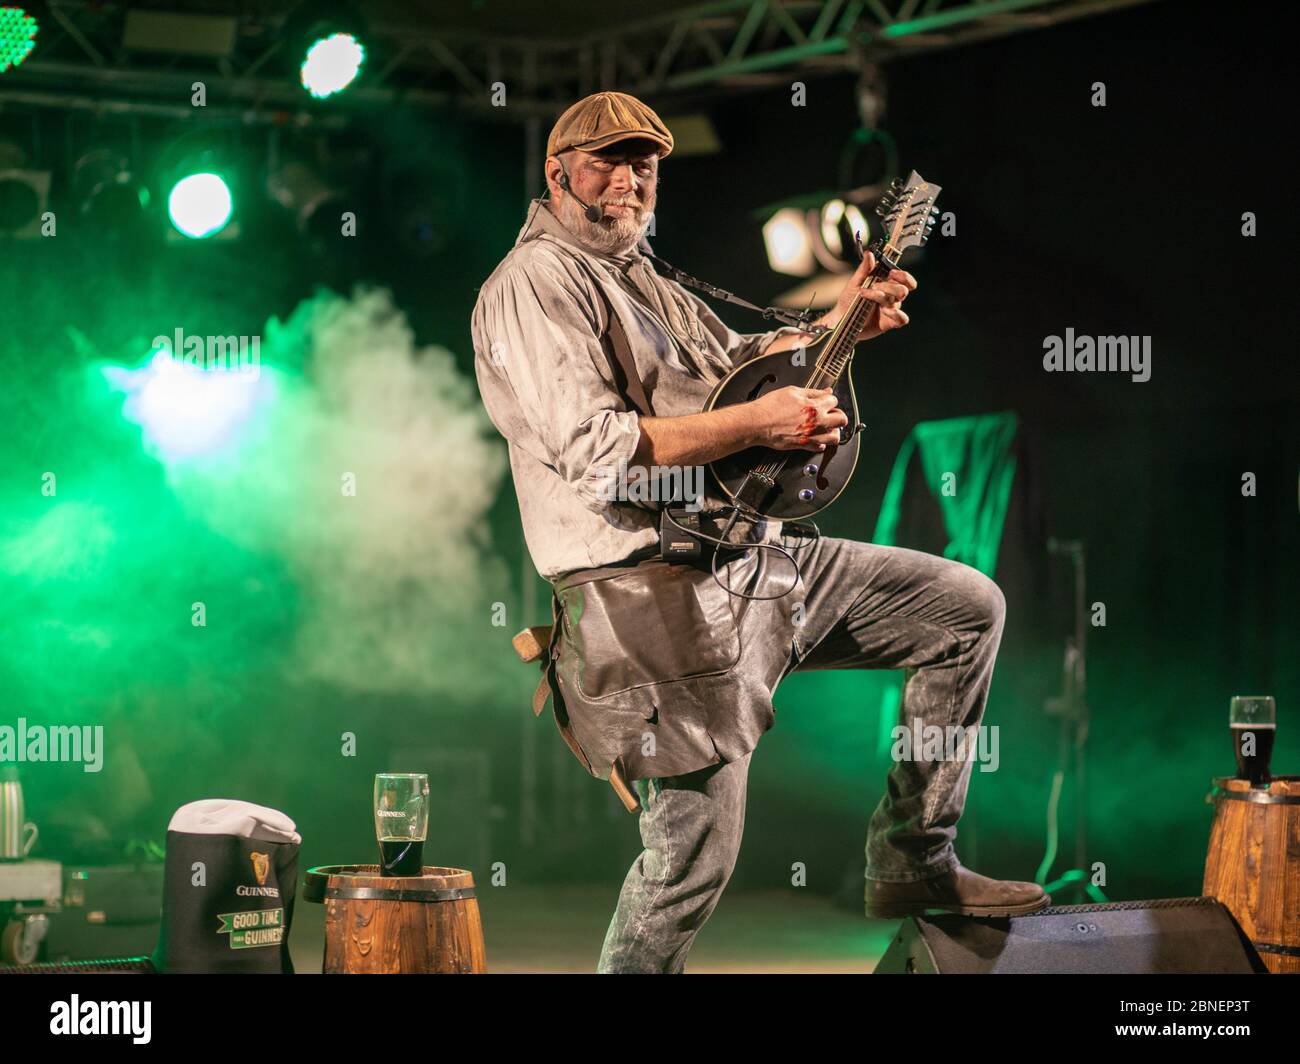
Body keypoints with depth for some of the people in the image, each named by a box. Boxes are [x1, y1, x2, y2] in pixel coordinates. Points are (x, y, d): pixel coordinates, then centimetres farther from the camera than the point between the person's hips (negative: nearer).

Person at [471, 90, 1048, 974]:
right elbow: (595, 450, -23)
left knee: (968, 607, 11)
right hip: (656, 597, -10)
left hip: (752, 566, 10)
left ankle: (913, 860, 14)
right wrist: (759, 422, -21)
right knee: (696, 854, -10)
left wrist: (837, 326, 18)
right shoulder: (533, 286, -11)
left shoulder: (640, 278, 20)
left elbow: (732, 363, 34)